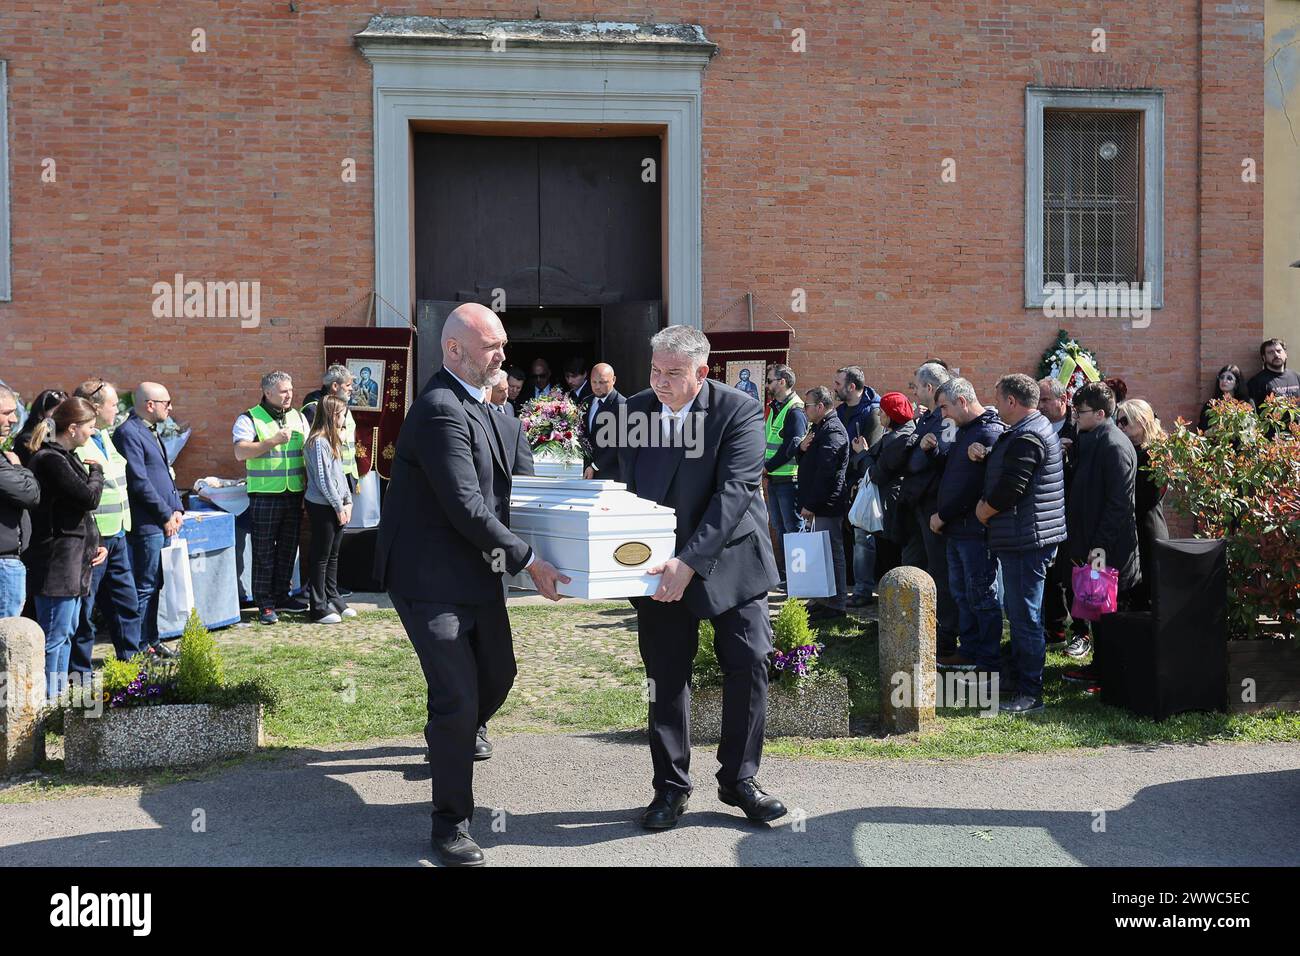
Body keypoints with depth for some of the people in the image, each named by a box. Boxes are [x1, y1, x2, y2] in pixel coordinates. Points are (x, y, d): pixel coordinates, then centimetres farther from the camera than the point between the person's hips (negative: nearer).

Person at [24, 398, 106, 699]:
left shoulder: (65, 457, 16)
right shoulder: (50, 460, -16)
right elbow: (89, 497, -22)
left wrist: (96, 545, 9)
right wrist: (96, 470, -3)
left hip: (74, 560, 10)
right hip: (57, 561, -10)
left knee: (66, 631, 16)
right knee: (54, 634, -5)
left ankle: (60, 693, 25)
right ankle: (47, 698, 1)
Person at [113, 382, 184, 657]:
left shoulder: (150, 431, 17)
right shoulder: (129, 433, -13)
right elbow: (139, 482, -18)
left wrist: (177, 509, 9)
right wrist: (166, 515, -13)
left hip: (163, 523, 9)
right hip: (146, 525, -9)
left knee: (154, 585, 15)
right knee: (144, 587, -3)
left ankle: (151, 641, 23)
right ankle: (139, 648, 3)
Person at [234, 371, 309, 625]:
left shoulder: (298, 417, 12)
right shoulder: (249, 419, -5)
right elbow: (240, 452, -17)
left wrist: (308, 490, 12)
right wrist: (274, 441, -22)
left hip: (294, 495, 5)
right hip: (265, 496, -5)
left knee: (288, 549, 12)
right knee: (264, 551, 0)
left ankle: (281, 596, 24)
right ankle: (265, 604, 6)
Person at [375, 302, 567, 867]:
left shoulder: (474, 406, 12)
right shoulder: (441, 411, -22)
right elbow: (465, 506, -25)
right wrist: (528, 561, -20)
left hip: (475, 569, 10)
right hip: (431, 576, -10)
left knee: (498, 672, 21)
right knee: (458, 695, -7)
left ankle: (453, 735, 51)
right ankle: (451, 823, 8)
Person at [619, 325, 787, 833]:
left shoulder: (739, 410, -15)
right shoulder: (635, 411, -2)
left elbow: (735, 491, -23)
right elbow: (623, 486, 3)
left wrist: (690, 561, -31)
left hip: (729, 559, -2)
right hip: (661, 564, 3)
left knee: (748, 665, 0)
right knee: (666, 678, 6)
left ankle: (739, 780, 17)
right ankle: (670, 787, 19)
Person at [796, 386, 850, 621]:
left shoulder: (833, 432, -16)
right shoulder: (820, 428, 18)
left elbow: (824, 473, -22)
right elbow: (808, 463, 24)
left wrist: (810, 505, -22)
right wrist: (802, 448, 2)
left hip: (827, 504, -10)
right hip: (818, 504, 10)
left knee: (831, 552, -5)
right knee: (827, 552, 14)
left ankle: (836, 605, 1)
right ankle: (830, 600, 21)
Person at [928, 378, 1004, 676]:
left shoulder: (989, 433, -17)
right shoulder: (963, 431, 15)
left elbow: (968, 486, -21)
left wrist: (942, 516, -12)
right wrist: (939, 514, 1)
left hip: (976, 529, -10)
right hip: (956, 528, 10)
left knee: (982, 597, -2)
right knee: (961, 593, 16)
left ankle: (989, 663, 6)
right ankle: (970, 651, 27)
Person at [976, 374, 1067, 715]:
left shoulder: (1027, 438, -19)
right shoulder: (1030, 430, 17)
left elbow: (1010, 489, -23)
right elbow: (1003, 472, 19)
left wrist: (984, 510, -6)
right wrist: (984, 455, 0)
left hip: (1027, 538, -11)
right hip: (1021, 537, 11)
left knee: (1025, 614, -7)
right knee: (1017, 610, 20)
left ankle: (1031, 693, -2)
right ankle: (1017, 673, 32)